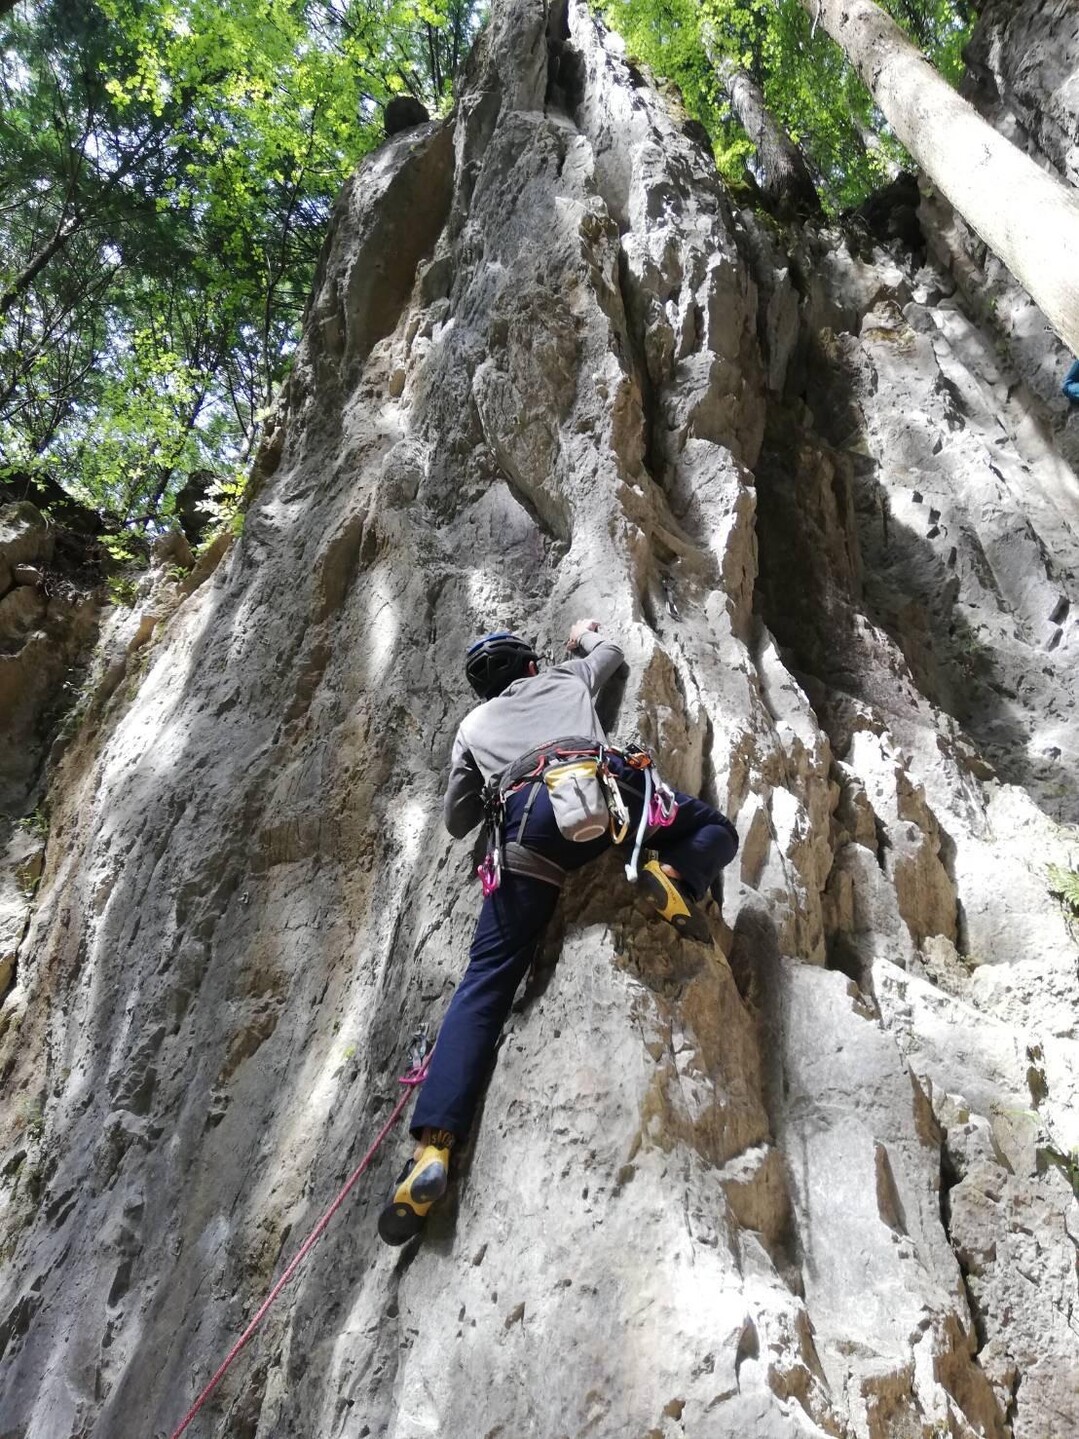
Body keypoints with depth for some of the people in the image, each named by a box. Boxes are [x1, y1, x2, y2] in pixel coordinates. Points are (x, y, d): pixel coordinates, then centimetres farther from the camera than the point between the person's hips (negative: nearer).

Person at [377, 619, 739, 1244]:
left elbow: (457, 822, 40)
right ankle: (673, 878, -12)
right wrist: (588, 634, 81)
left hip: (528, 818, 1)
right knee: (716, 828, 24)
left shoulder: (473, 725, 37)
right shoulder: (567, 676, 37)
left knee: (486, 981, 0)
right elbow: (611, 652, 60)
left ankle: (435, 1143, -16)